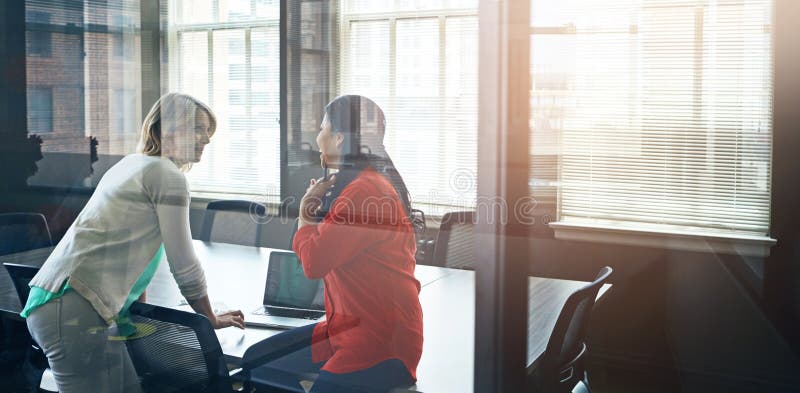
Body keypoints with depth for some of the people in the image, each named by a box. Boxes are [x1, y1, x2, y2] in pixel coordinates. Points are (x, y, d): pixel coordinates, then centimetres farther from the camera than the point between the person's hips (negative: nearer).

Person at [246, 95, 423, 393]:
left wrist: (305, 218, -1)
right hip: (348, 324, 10)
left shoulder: (366, 190, -19)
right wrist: (313, 213, 0)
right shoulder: (353, 184, 16)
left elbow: (314, 262, -20)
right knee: (258, 360, 8)